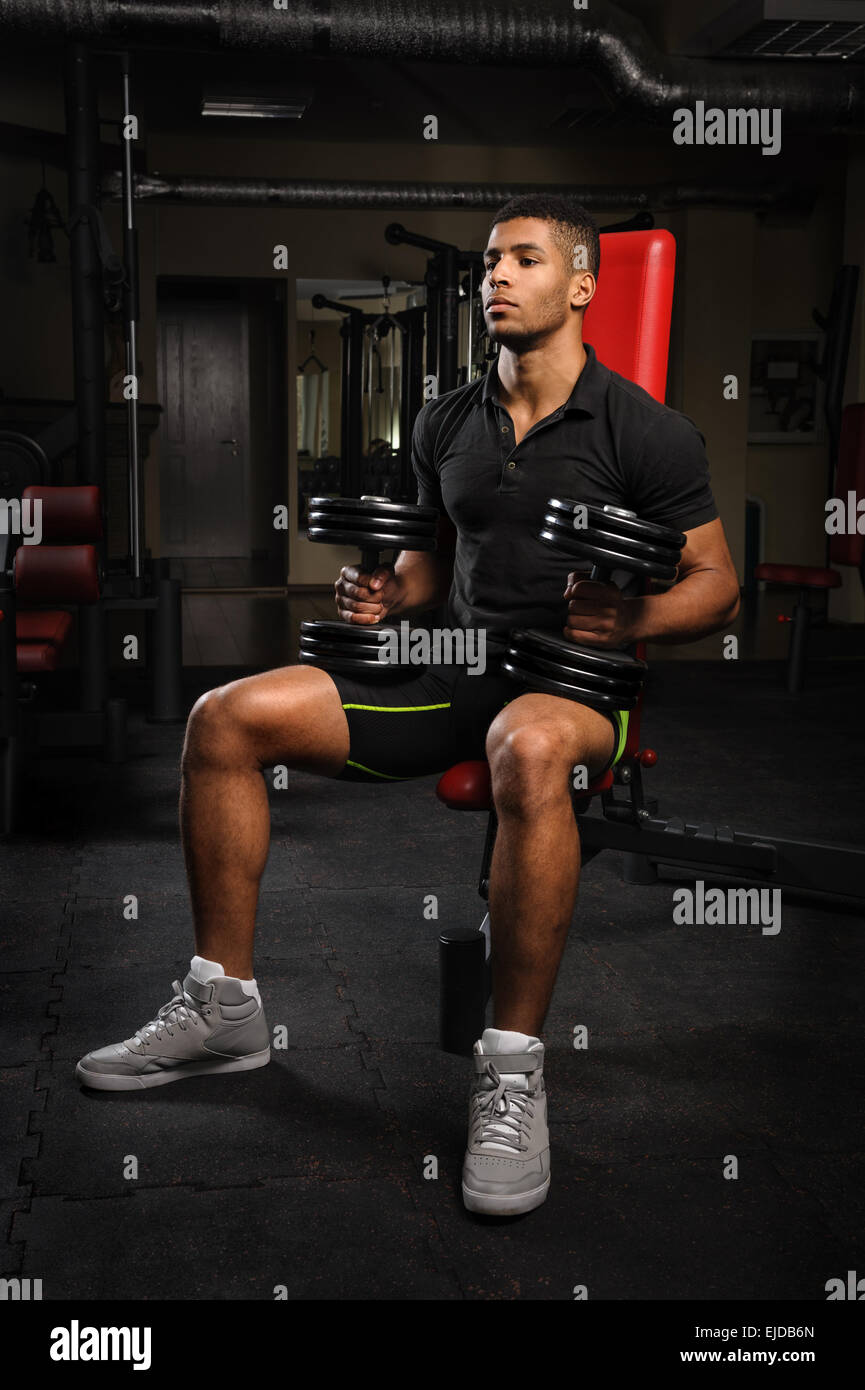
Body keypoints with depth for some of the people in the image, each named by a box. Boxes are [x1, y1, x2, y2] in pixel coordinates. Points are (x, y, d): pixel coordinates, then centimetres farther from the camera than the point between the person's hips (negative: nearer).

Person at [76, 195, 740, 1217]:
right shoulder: (446, 424, 13)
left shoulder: (644, 431, -4)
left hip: (578, 681, -6)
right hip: (458, 670, 6)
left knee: (529, 747, -45)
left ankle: (511, 1069, -32)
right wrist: (387, 591, 4)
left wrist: (632, 618, -22)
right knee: (224, 718, -9)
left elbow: (716, 586, -2)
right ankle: (222, 1005, 0)